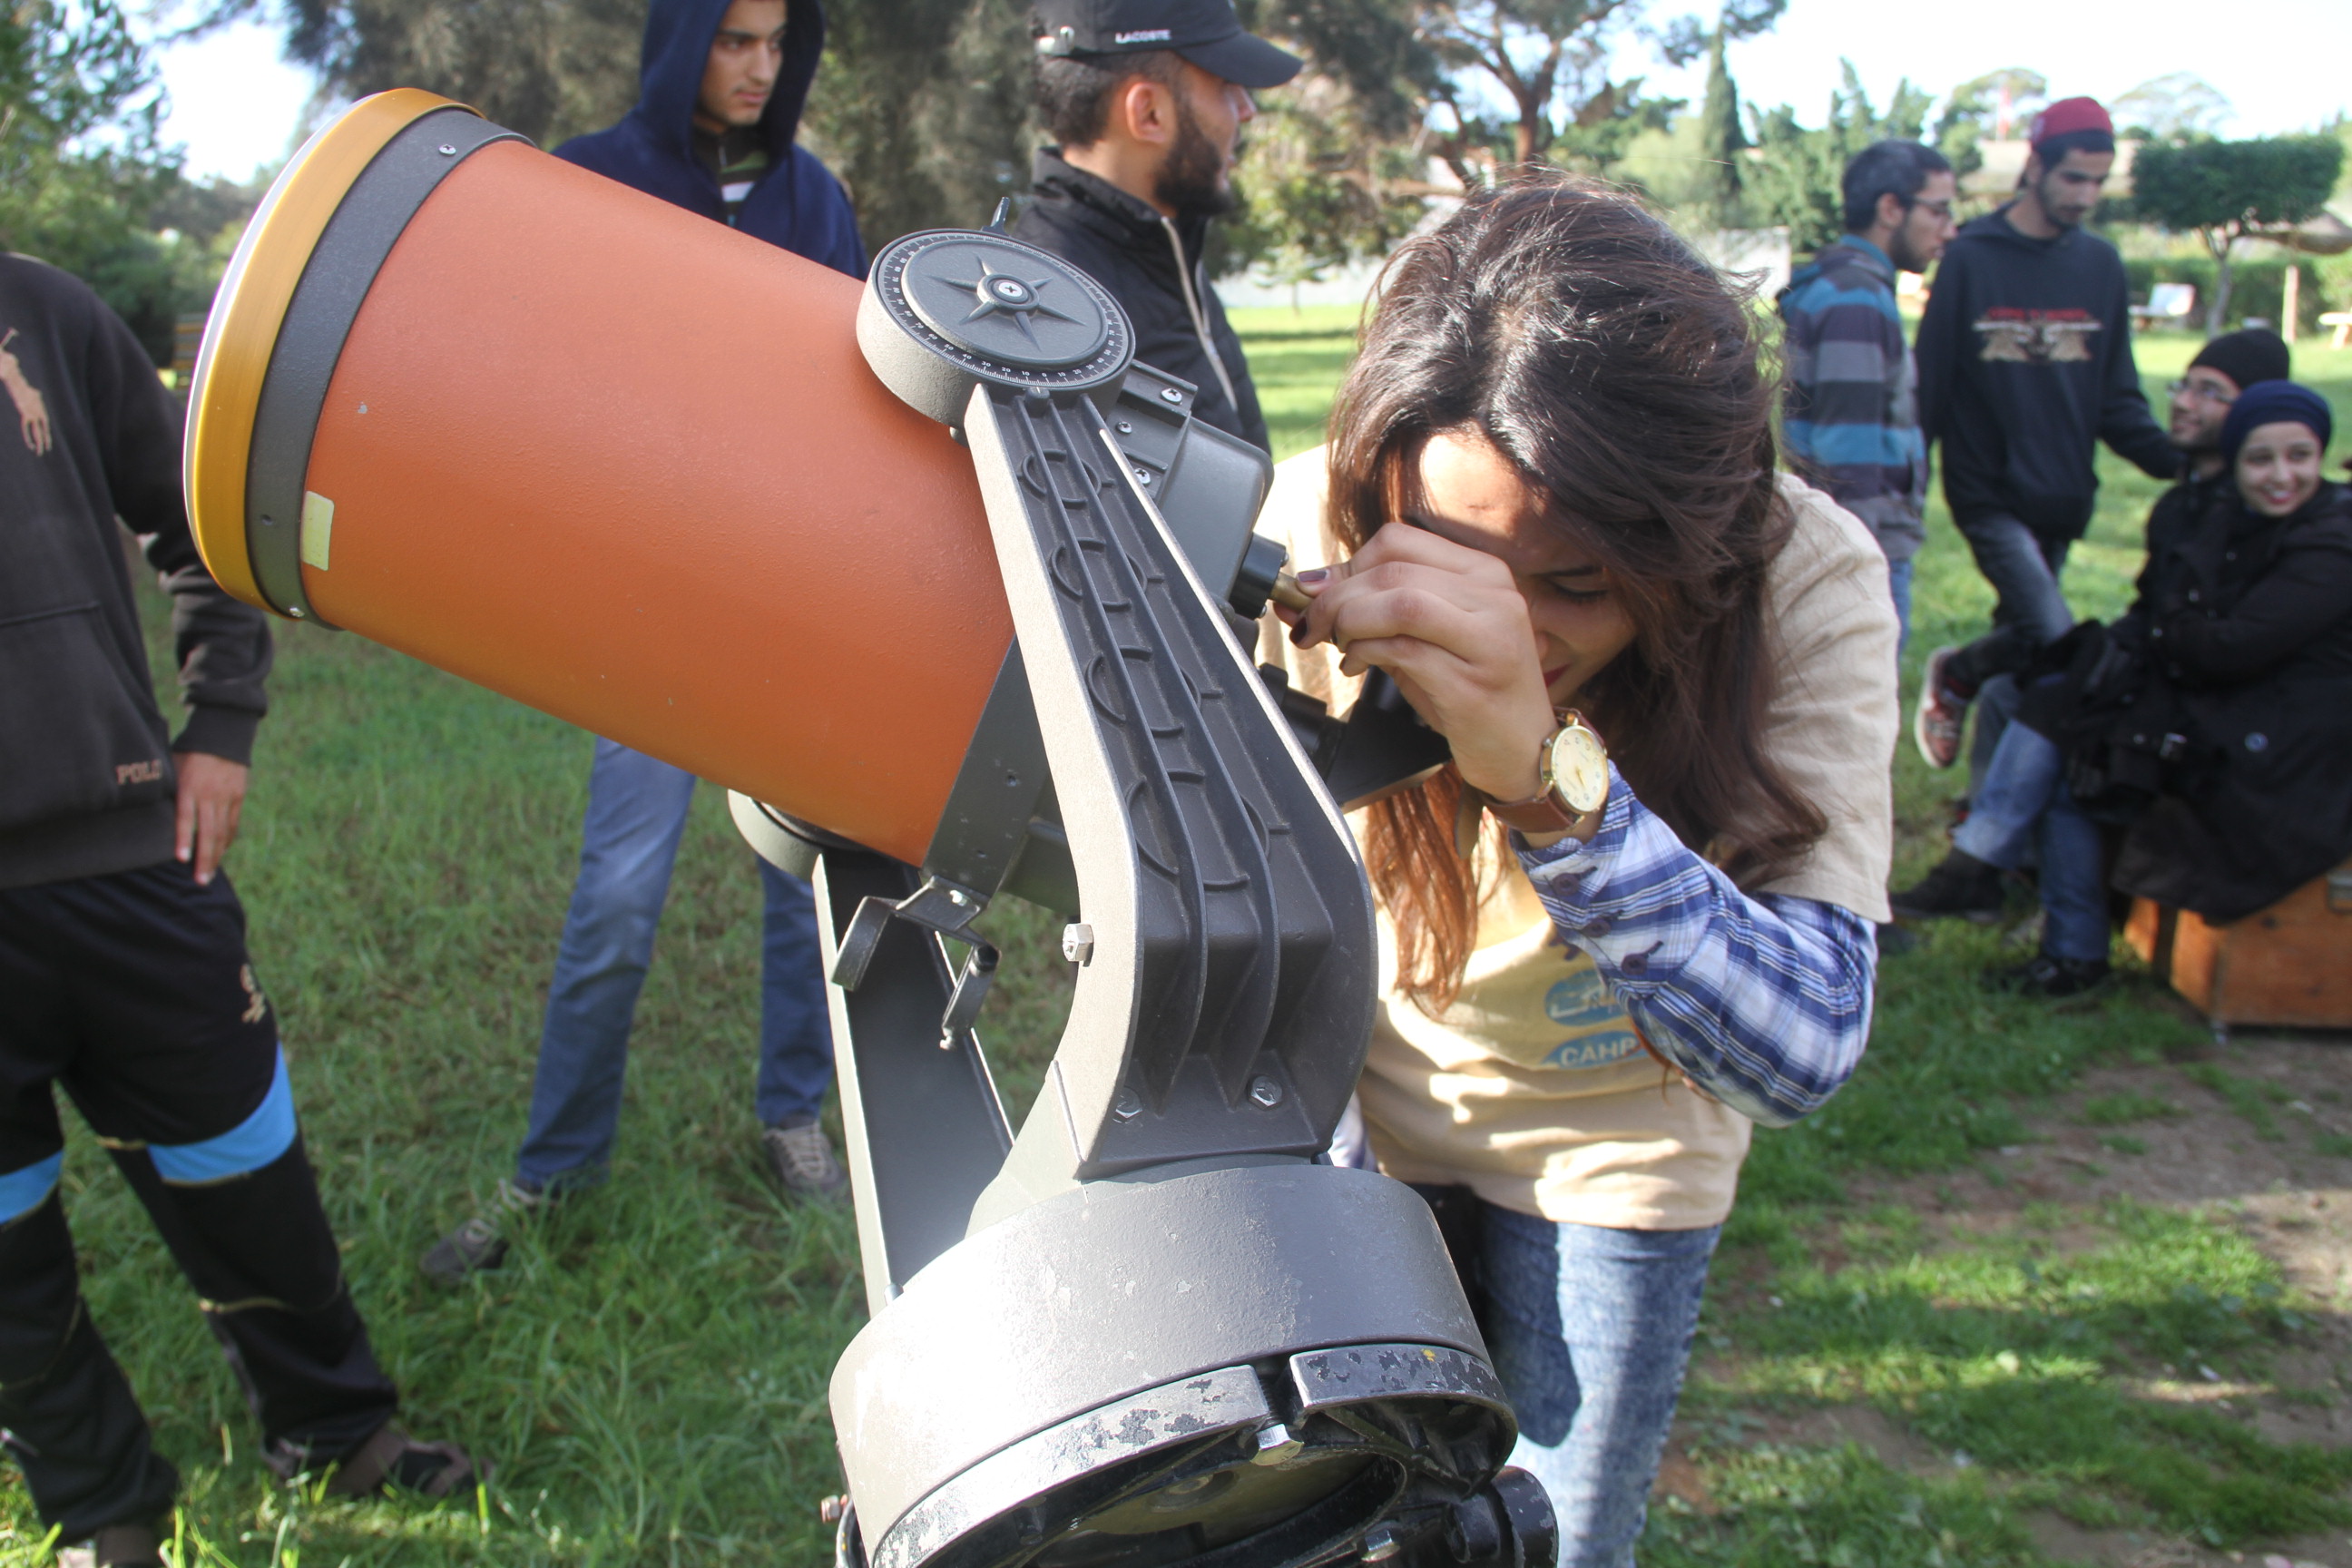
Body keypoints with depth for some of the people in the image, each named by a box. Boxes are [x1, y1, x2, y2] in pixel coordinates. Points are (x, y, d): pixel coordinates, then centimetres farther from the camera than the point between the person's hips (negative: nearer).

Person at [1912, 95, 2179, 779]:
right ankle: (1956, 673, 12)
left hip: (2062, 499, 5)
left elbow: (2118, 400, 9)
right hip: (1990, 493, -5)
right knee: (2055, 642, -17)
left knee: (2025, 645, 11)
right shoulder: (1971, 258, -4)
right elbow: (1930, 381, -4)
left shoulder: (2100, 265, 8)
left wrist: (2179, 461, -7)